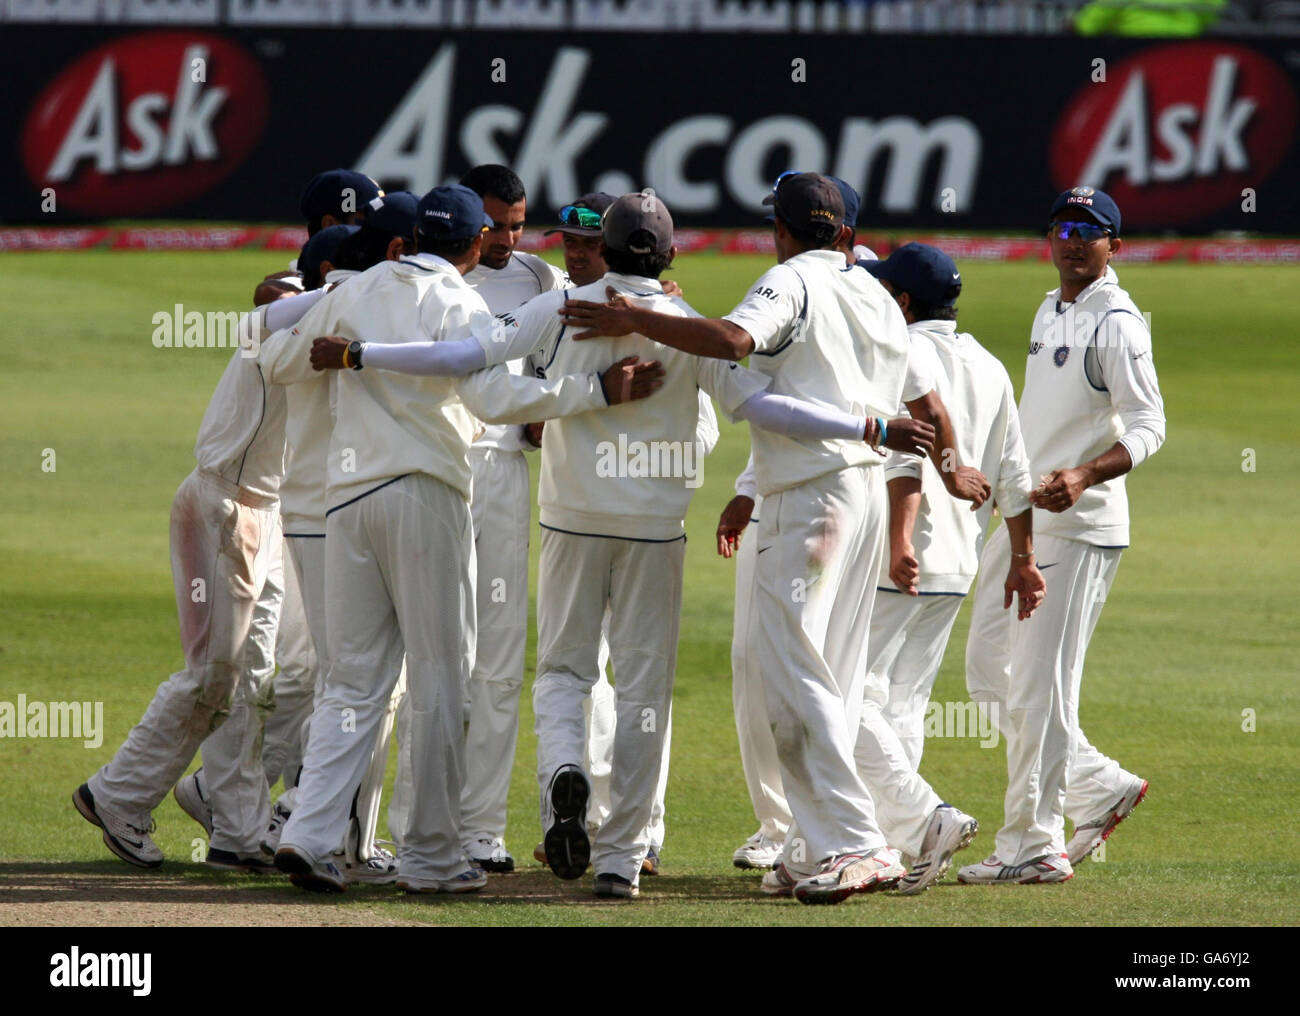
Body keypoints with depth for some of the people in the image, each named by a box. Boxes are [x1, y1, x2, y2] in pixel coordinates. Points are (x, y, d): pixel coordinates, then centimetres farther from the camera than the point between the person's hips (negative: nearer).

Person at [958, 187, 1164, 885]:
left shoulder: (1116, 324, -13)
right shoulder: (1050, 312, 15)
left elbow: (1148, 425, -19)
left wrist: (1084, 476, -32)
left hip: (1078, 526, -10)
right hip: (1021, 517, 10)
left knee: (1041, 687, -7)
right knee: (988, 671, 13)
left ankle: (1033, 846, -1)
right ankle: (1100, 789, 21)